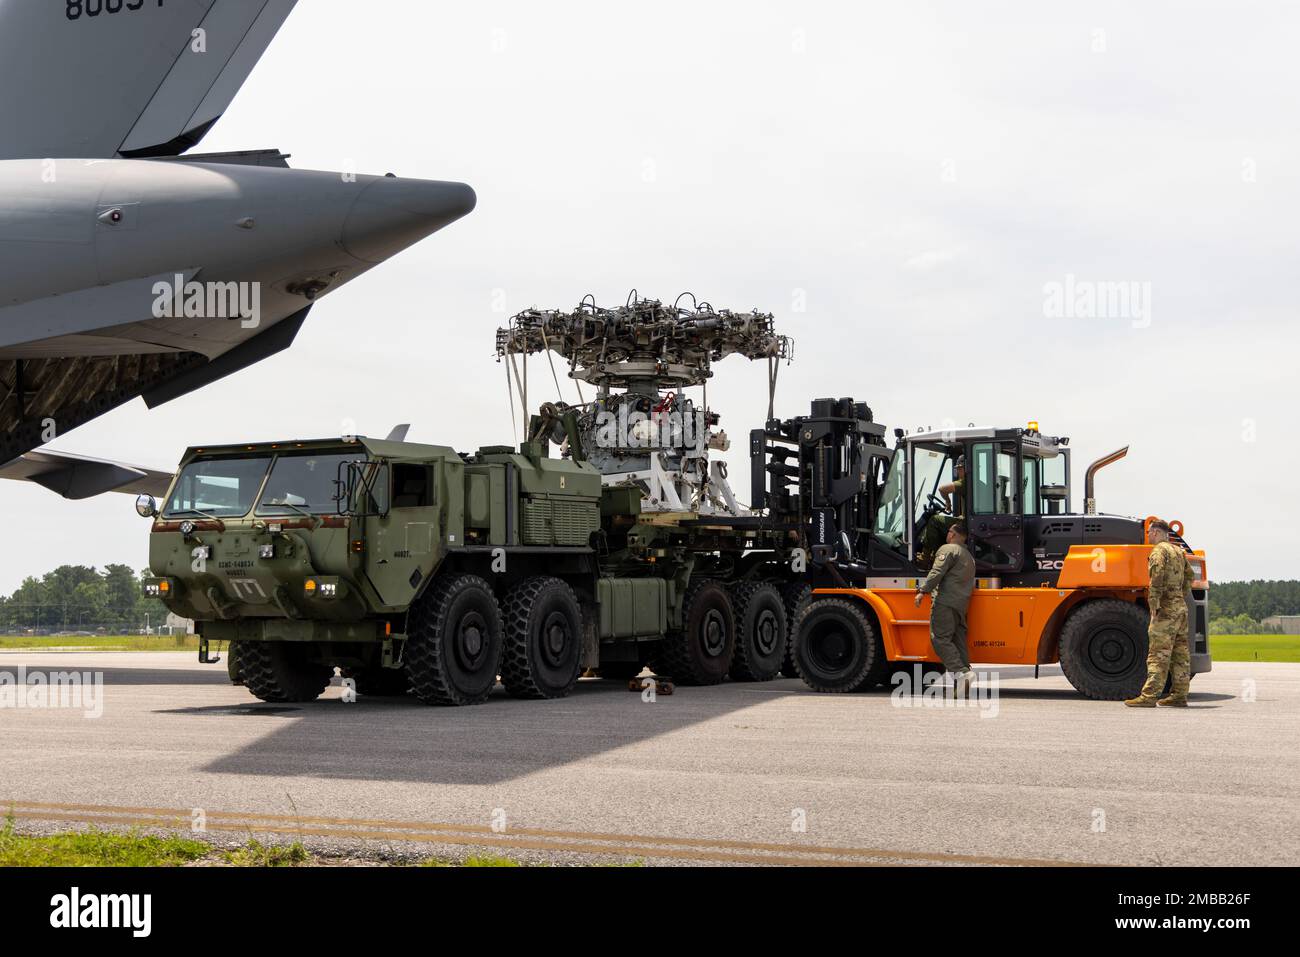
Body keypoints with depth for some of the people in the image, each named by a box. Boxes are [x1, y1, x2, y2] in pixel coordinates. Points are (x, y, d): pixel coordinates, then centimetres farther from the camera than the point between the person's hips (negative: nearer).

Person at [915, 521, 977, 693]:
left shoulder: (948, 549, -2)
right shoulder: (969, 556, 27)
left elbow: (937, 573, -14)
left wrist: (923, 591, -17)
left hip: (945, 601, -9)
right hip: (961, 604, 9)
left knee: (940, 638, -11)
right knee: (958, 640, 8)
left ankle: (961, 672, -24)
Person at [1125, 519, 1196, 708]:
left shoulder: (1159, 551, -9)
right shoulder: (1178, 551, 18)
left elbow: (1157, 578, -22)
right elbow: (1189, 576, 25)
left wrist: (1154, 606, -21)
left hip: (1166, 609, -9)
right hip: (1181, 608, 9)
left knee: (1159, 653, -11)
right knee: (1180, 652, 9)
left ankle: (1149, 696, -13)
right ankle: (1179, 695, 12)